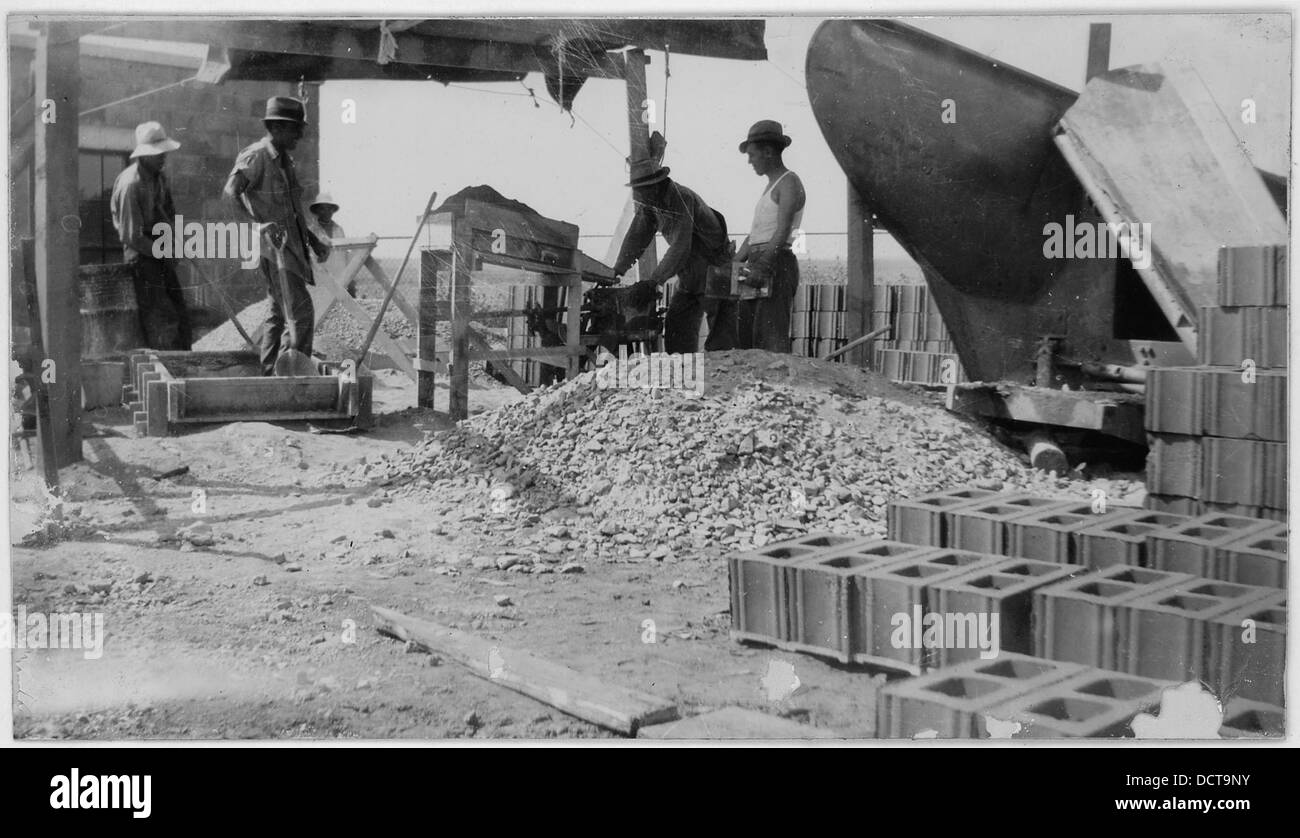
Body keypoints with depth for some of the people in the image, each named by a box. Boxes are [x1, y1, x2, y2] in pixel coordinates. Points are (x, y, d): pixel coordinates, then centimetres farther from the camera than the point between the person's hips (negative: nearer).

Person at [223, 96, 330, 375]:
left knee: (279, 311, 13)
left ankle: (270, 374, 19)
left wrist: (314, 239, 22)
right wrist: (259, 225, -33)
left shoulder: (284, 159, 18)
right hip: (274, 246, -9)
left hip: (292, 245, 9)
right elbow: (230, 193, -23)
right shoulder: (255, 156, -10)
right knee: (301, 311, -14)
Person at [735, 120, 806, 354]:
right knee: (746, 336, 4)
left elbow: (783, 231, -18)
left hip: (777, 266, -9)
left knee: (772, 338, -16)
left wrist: (762, 265, -27)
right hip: (757, 267, 9)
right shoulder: (771, 187, 25)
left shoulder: (789, 183, -5)